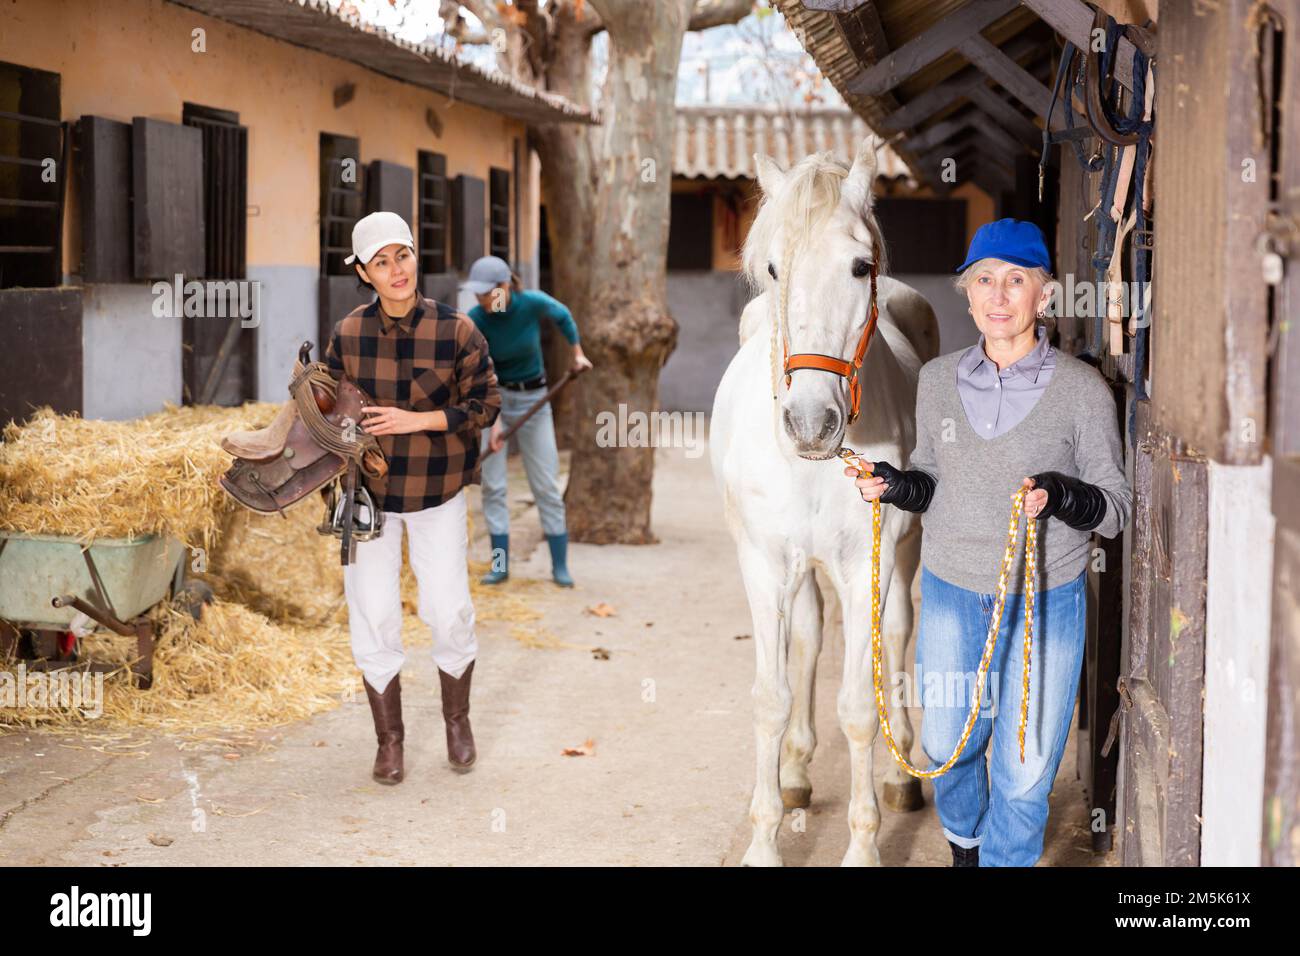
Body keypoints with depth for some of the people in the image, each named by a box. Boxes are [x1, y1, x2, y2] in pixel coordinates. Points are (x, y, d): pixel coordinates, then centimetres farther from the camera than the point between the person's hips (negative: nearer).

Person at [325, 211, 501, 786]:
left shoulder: (456, 331, -12)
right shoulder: (347, 334, -5)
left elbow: (486, 403, -9)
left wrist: (417, 420, -19)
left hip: (437, 490, -1)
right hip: (368, 490, 2)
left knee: (448, 610, 0)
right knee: (373, 615, 1)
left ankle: (457, 719, 26)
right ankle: (389, 739, 16)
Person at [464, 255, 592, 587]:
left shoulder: (533, 303, -20)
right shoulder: (474, 321, -18)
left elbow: (563, 315, 4)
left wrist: (577, 353, 5)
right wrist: (494, 421, -24)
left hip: (533, 399, 0)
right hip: (490, 401, 0)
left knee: (546, 485, 1)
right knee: (492, 484, -3)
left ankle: (560, 566, 8)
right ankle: (500, 564, 5)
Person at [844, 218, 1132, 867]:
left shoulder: (1082, 389, -10)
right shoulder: (937, 379, 1)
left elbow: (1118, 507, -8)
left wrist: (1062, 496, -27)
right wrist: (894, 485, -7)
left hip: (1046, 600, -3)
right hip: (950, 593, 4)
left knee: (1024, 772, 4)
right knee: (946, 747, 17)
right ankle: (965, 845, 48)